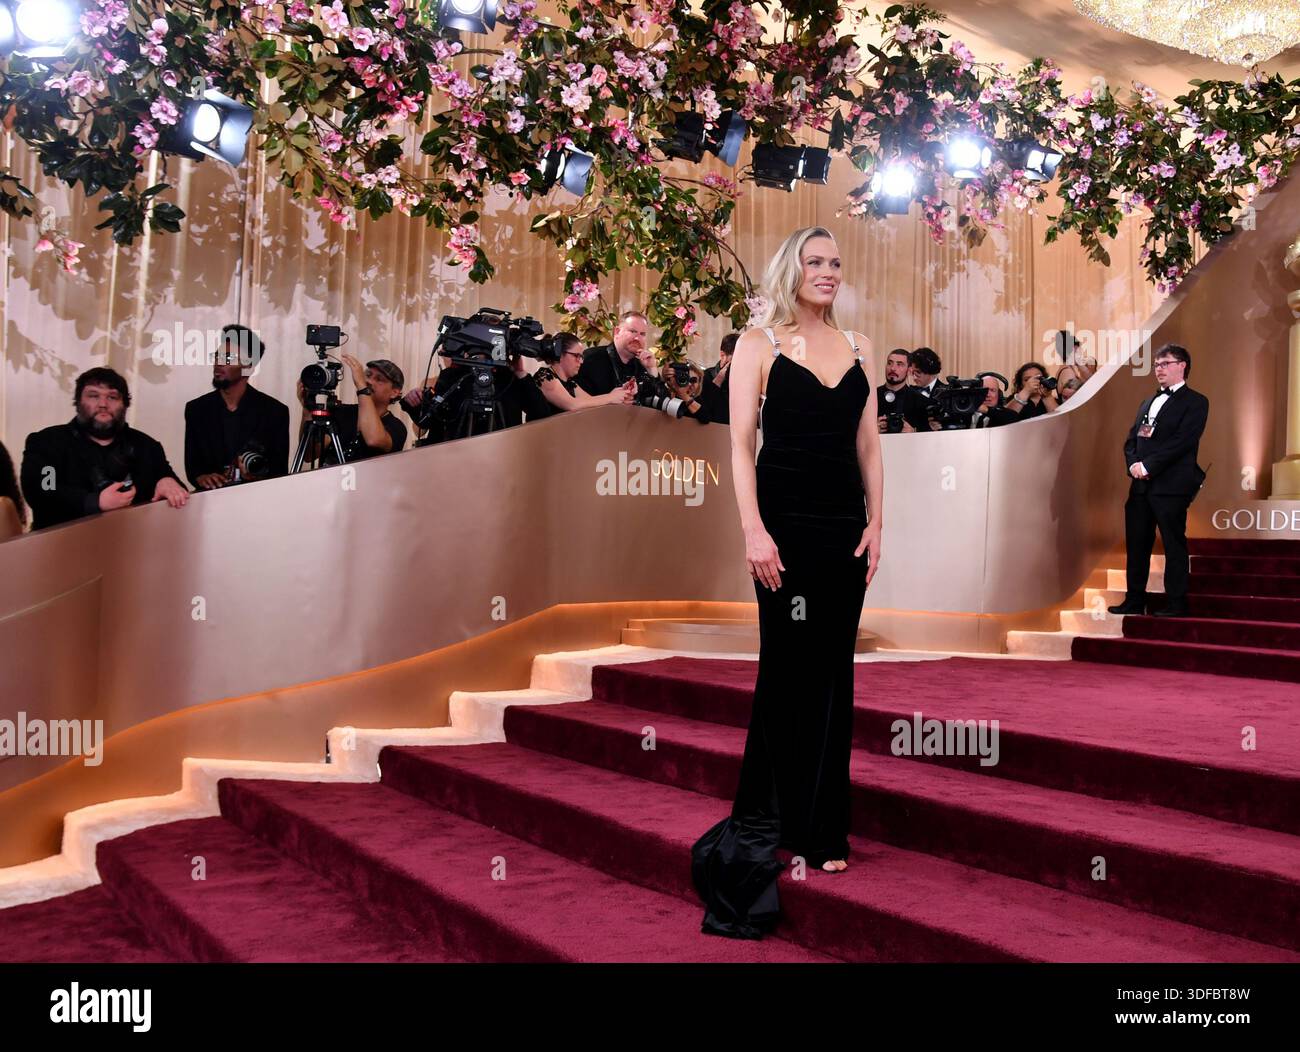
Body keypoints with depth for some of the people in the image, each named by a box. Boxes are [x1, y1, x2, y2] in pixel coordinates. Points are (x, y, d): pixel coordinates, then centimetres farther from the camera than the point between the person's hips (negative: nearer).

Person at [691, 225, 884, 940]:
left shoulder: (857, 347, 14)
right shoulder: (759, 344, 1)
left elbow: (868, 444, 14)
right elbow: (741, 443, -5)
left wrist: (875, 522, 4)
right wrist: (753, 531, -14)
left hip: (845, 522, 4)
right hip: (785, 519, -4)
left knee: (834, 672, 6)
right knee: (787, 666, 0)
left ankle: (822, 831, 15)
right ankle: (766, 824, 14)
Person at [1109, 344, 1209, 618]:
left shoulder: (1195, 402, -1)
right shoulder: (1148, 403, 22)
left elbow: (1182, 440, -13)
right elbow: (1131, 439, 16)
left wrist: (1148, 465, -17)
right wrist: (1133, 464, -4)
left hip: (1171, 485, -7)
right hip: (1141, 485, 7)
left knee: (1173, 544, -2)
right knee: (1136, 544, 8)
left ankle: (1176, 603, 4)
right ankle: (1134, 600, 15)